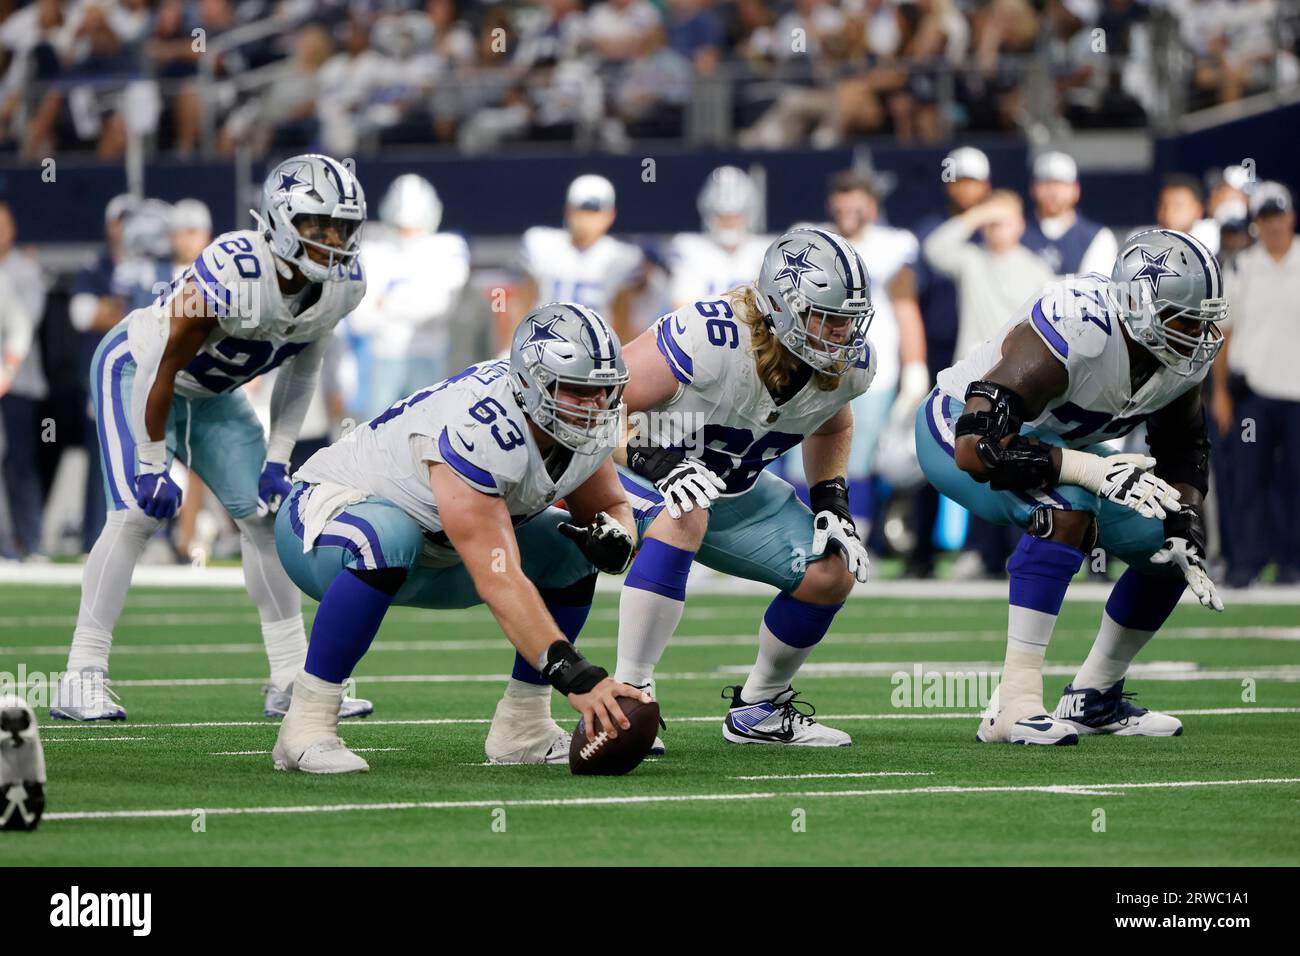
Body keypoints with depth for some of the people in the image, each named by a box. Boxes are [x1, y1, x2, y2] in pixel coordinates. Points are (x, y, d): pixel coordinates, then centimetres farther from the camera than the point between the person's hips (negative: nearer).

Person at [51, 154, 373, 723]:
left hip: (211, 393, 7)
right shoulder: (232, 276, -36)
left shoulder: (341, 286, -14)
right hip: (136, 370, -7)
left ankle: (292, 681, 8)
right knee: (137, 513, -19)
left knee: (265, 515, 2)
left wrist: (277, 459, -2)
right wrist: (153, 466, -21)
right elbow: (162, 369, -27)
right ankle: (81, 679, -17)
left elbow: (301, 371, 2)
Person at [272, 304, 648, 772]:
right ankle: (307, 724, -30)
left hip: (432, 556, 8)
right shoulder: (478, 431, -38)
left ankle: (520, 729, 2)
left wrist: (614, 538, -18)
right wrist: (577, 677, -49)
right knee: (387, 539, -41)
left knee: (572, 551, -4)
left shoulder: (584, 427, -12)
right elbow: (498, 582, -43)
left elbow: (611, 506, 8)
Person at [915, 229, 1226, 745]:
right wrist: (1093, 471, -46)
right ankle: (1015, 704, -36)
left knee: (1168, 549, 4)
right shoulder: (1078, 333, -38)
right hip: (959, 431, -9)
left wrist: (1184, 536, -9)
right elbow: (976, 447, -43)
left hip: (1050, 440, 9)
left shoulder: (1182, 354, -12)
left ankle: (1093, 699, 21)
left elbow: (1182, 451, 6)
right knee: (1065, 510, -36)